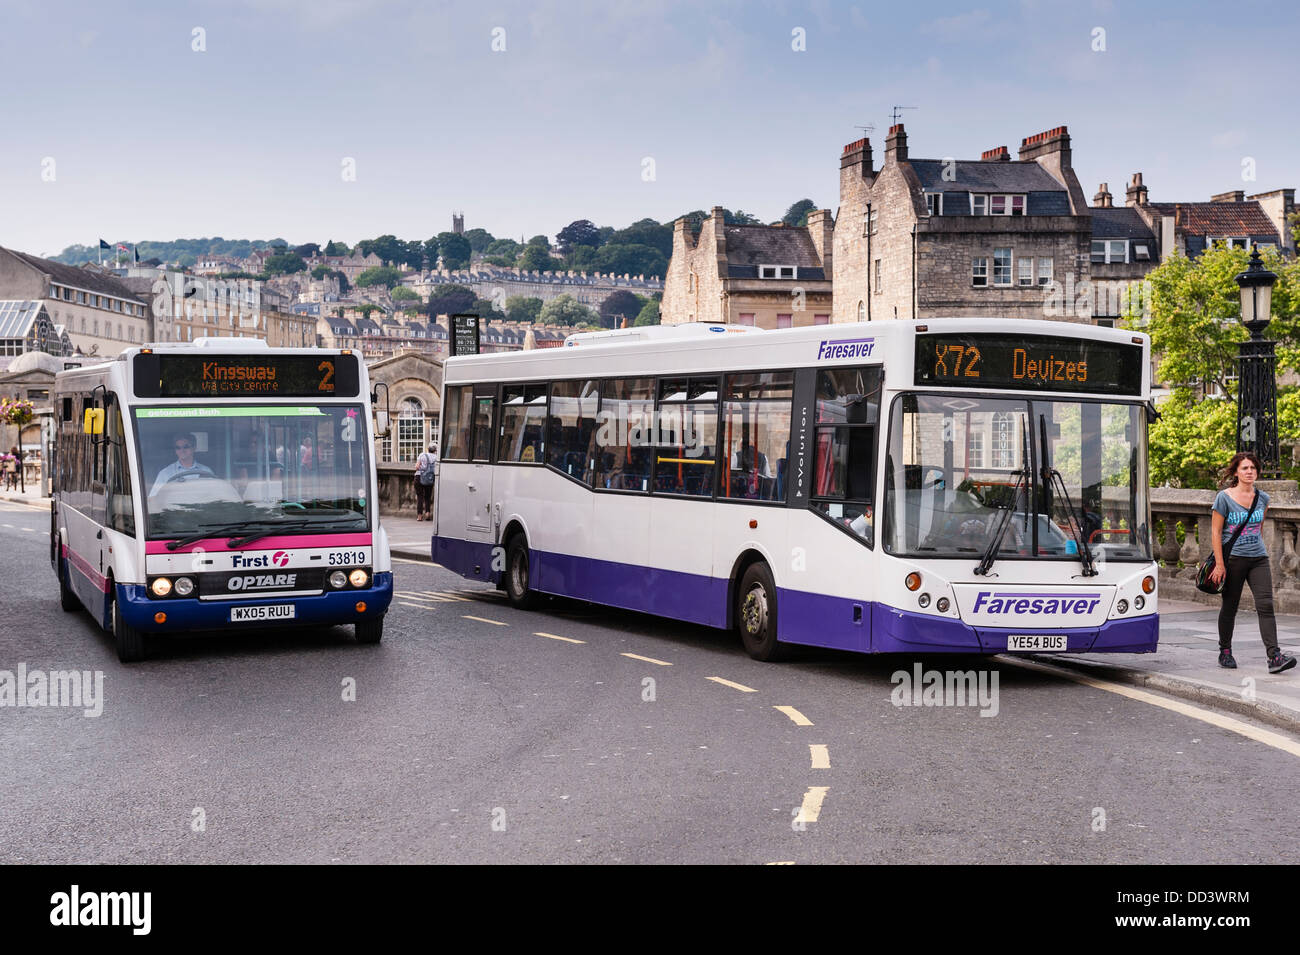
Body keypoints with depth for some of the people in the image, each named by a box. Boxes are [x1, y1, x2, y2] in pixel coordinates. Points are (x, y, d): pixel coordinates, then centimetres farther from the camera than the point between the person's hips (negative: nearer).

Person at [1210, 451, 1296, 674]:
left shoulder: (1262, 498, 8)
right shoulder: (1224, 498, -6)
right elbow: (1216, 531, -7)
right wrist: (1219, 564, -12)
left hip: (1258, 558, 3)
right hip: (1232, 559, -3)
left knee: (1266, 605, -9)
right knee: (1229, 607, 7)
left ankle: (1274, 656, -16)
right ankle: (1225, 652, 24)